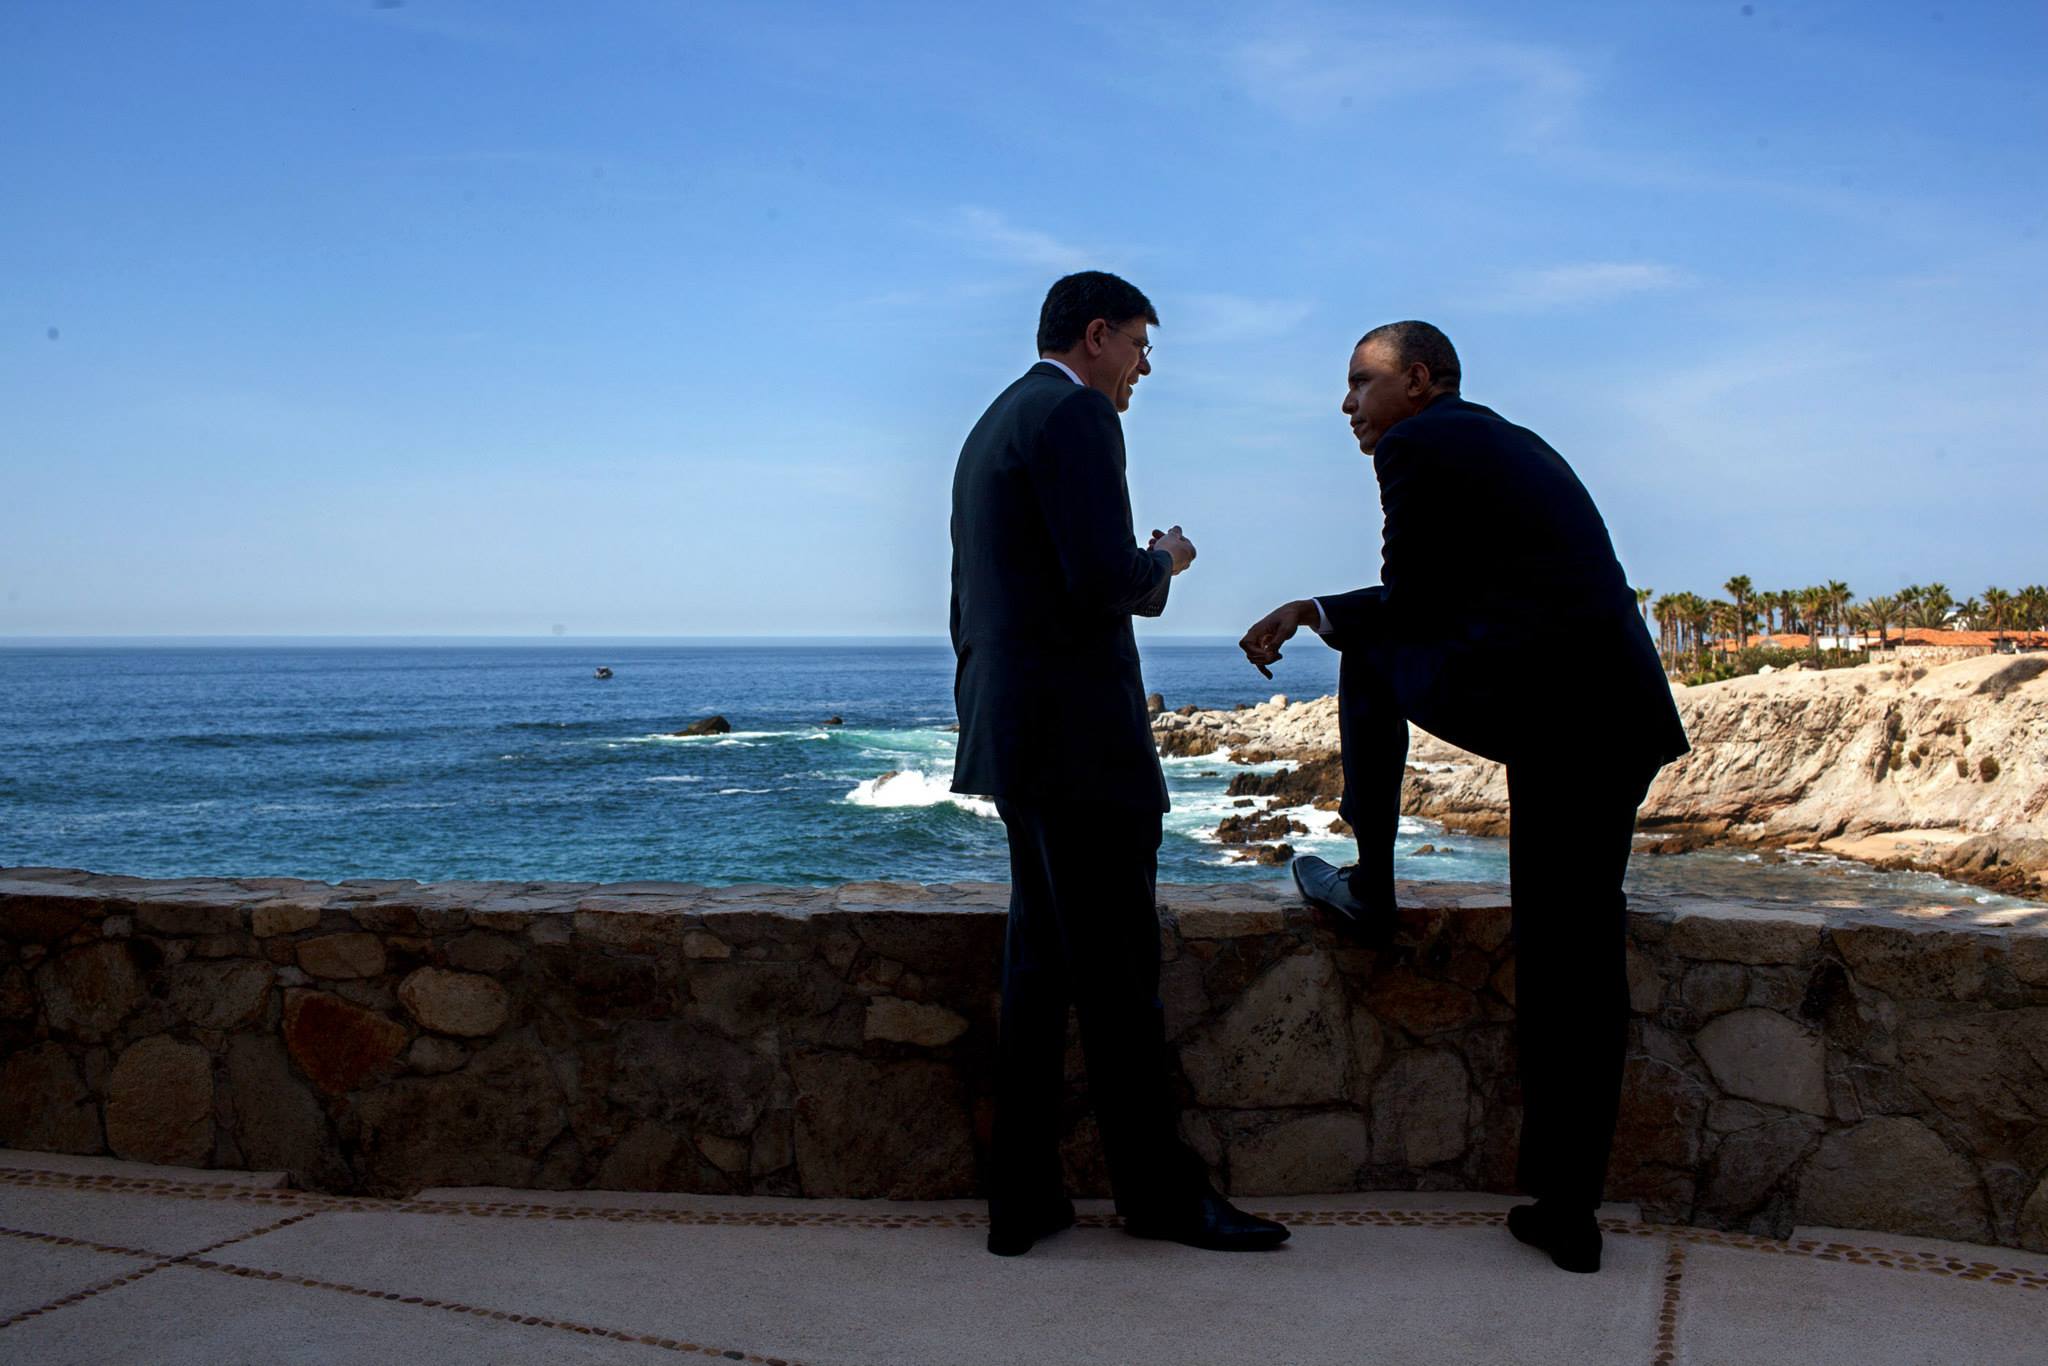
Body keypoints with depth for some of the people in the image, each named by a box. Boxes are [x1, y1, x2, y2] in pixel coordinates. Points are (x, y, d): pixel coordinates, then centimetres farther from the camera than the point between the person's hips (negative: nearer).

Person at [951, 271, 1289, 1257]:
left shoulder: (989, 432, 21)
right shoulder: (1076, 414, -9)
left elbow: (969, 610, 23)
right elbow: (1105, 576, -22)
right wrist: (1164, 563, 0)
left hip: (1011, 730, 10)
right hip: (1078, 732, -10)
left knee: (1040, 967, 11)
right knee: (1118, 971, 0)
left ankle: (1023, 1196, 15)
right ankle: (1160, 1189, 11)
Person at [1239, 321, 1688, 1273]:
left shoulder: (1416, 445, 3)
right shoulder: (1519, 447, 30)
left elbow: (1410, 606, 4)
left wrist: (1313, 615, 23)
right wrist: (1314, 611, 37)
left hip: (1522, 696, -8)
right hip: (1627, 719, 8)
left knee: (1369, 653, 21)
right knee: (1574, 963, 10)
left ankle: (1370, 882, 24)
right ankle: (1566, 1210, 14)